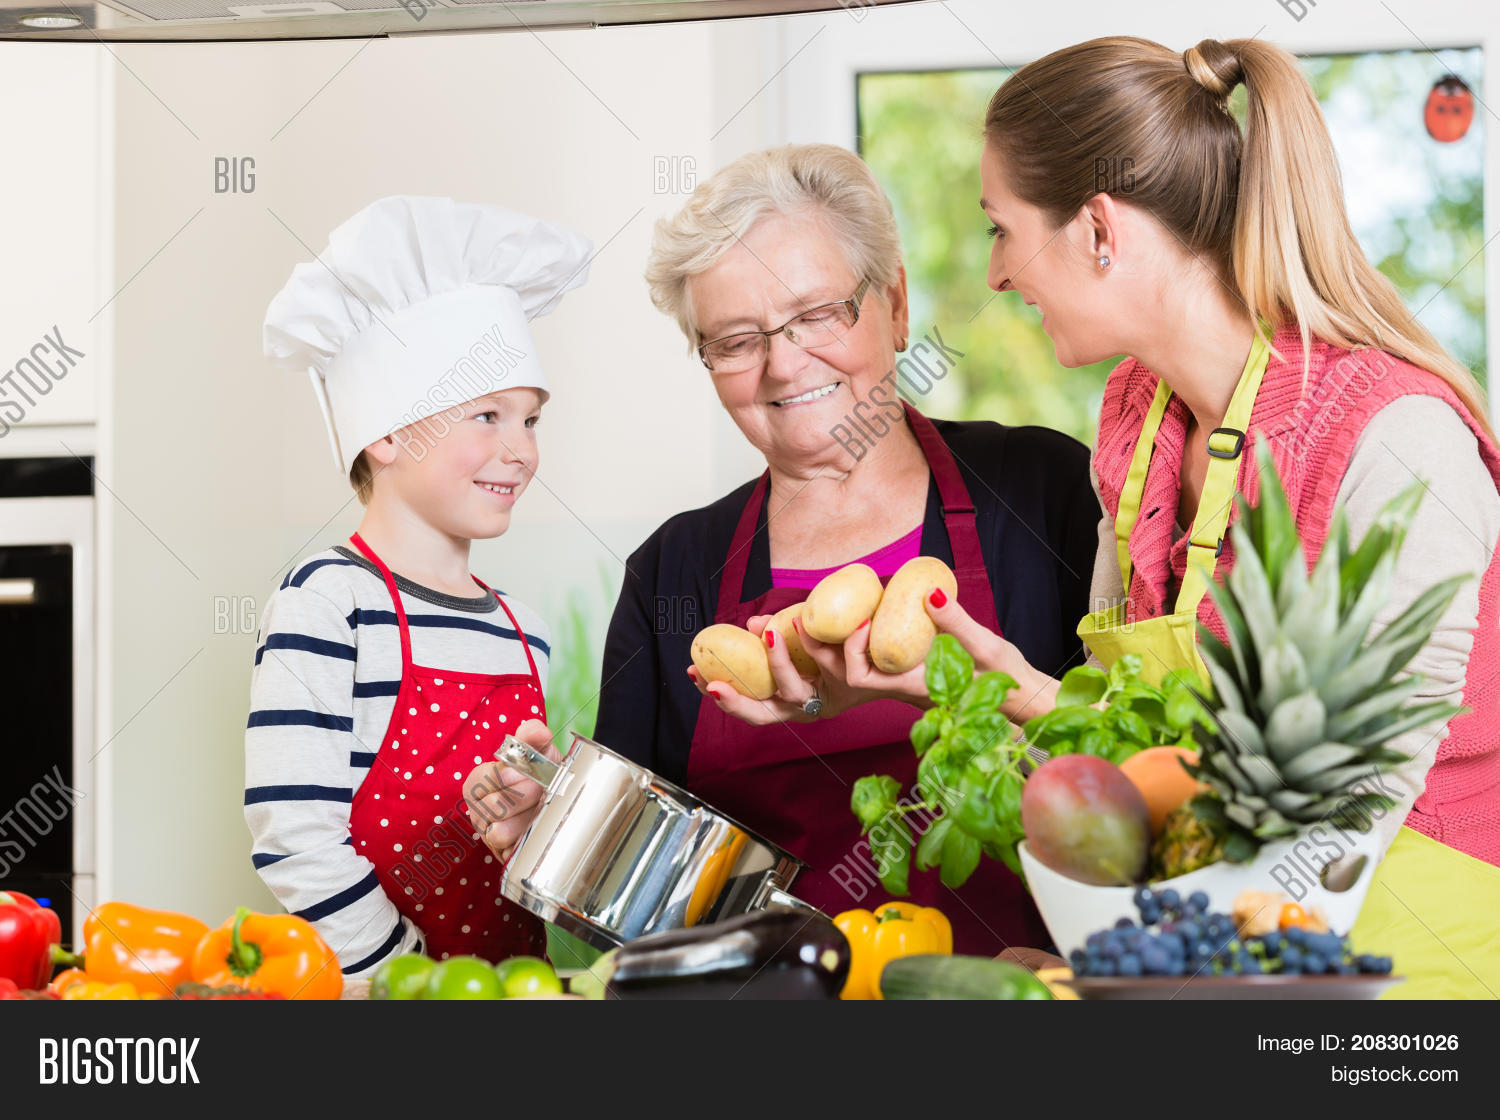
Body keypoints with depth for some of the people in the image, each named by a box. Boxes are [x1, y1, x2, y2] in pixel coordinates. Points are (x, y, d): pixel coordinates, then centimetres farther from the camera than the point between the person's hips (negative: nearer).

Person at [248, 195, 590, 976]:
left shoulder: (524, 635, 13)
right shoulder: (327, 603, -6)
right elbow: (293, 840, -14)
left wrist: (524, 828, 2)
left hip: (517, 986, 4)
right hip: (376, 991, -3)